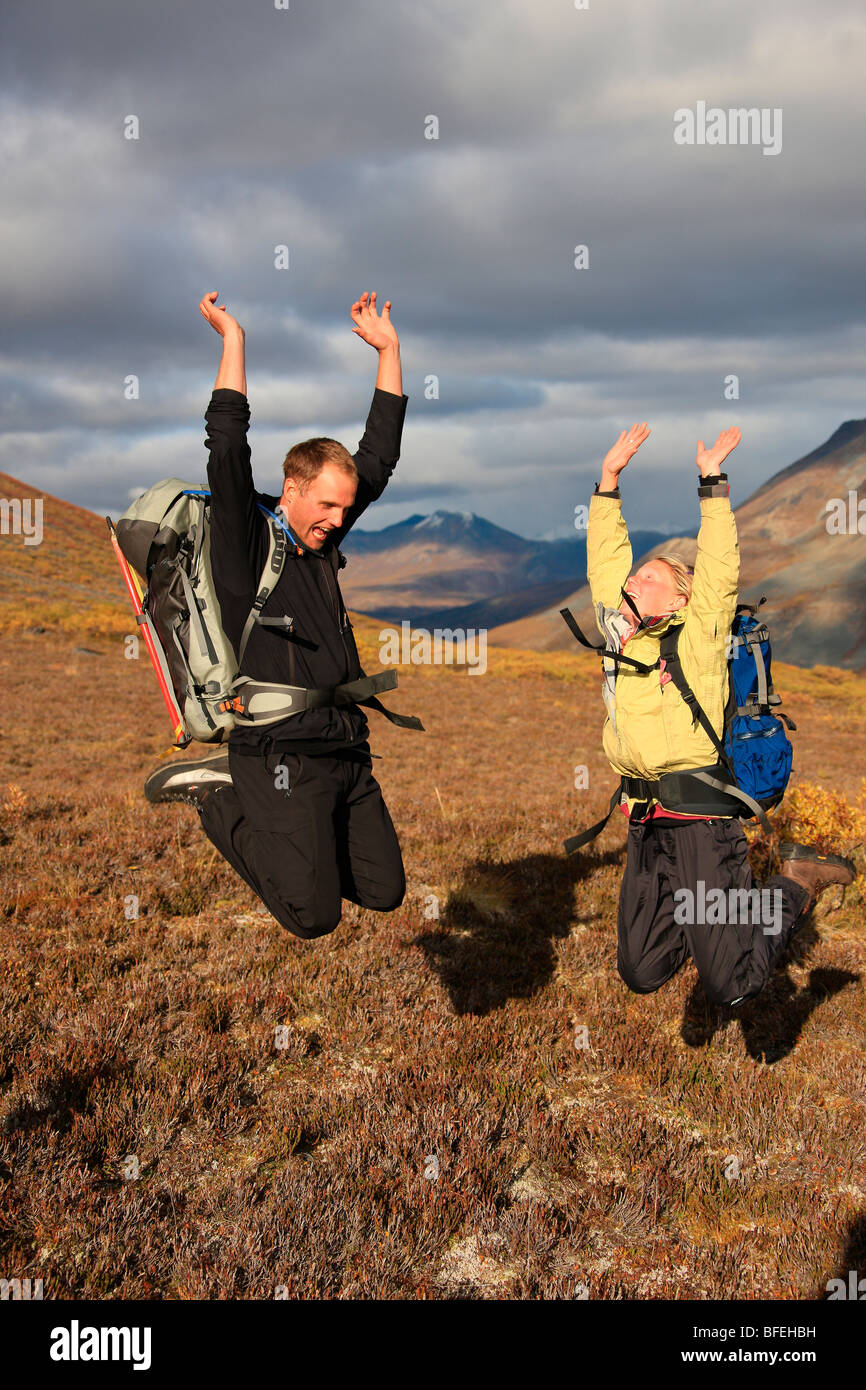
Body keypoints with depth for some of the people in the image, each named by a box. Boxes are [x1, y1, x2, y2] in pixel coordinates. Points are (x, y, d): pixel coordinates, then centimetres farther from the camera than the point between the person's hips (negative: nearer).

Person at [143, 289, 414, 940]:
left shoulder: (325, 538, 12)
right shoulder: (248, 540, -6)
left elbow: (380, 455, 17)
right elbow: (228, 451, -18)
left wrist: (389, 350, 16)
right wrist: (233, 339, -14)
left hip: (348, 755, 8)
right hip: (282, 756, -8)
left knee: (384, 892, 11)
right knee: (314, 916, -9)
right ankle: (215, 794, 9)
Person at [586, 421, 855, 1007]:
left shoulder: (698, 634, 0)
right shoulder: (619, 629, 14)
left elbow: (718, 569, -9)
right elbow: (606, 561, 19)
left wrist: (713, 482, -7)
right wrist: (609, 478, 16)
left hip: (698, 822, -6)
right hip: (646, 827, 7)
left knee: (733, 986, -5)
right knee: (641, 974, 11)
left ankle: (798, 882, 18)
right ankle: (730, 901, 31)